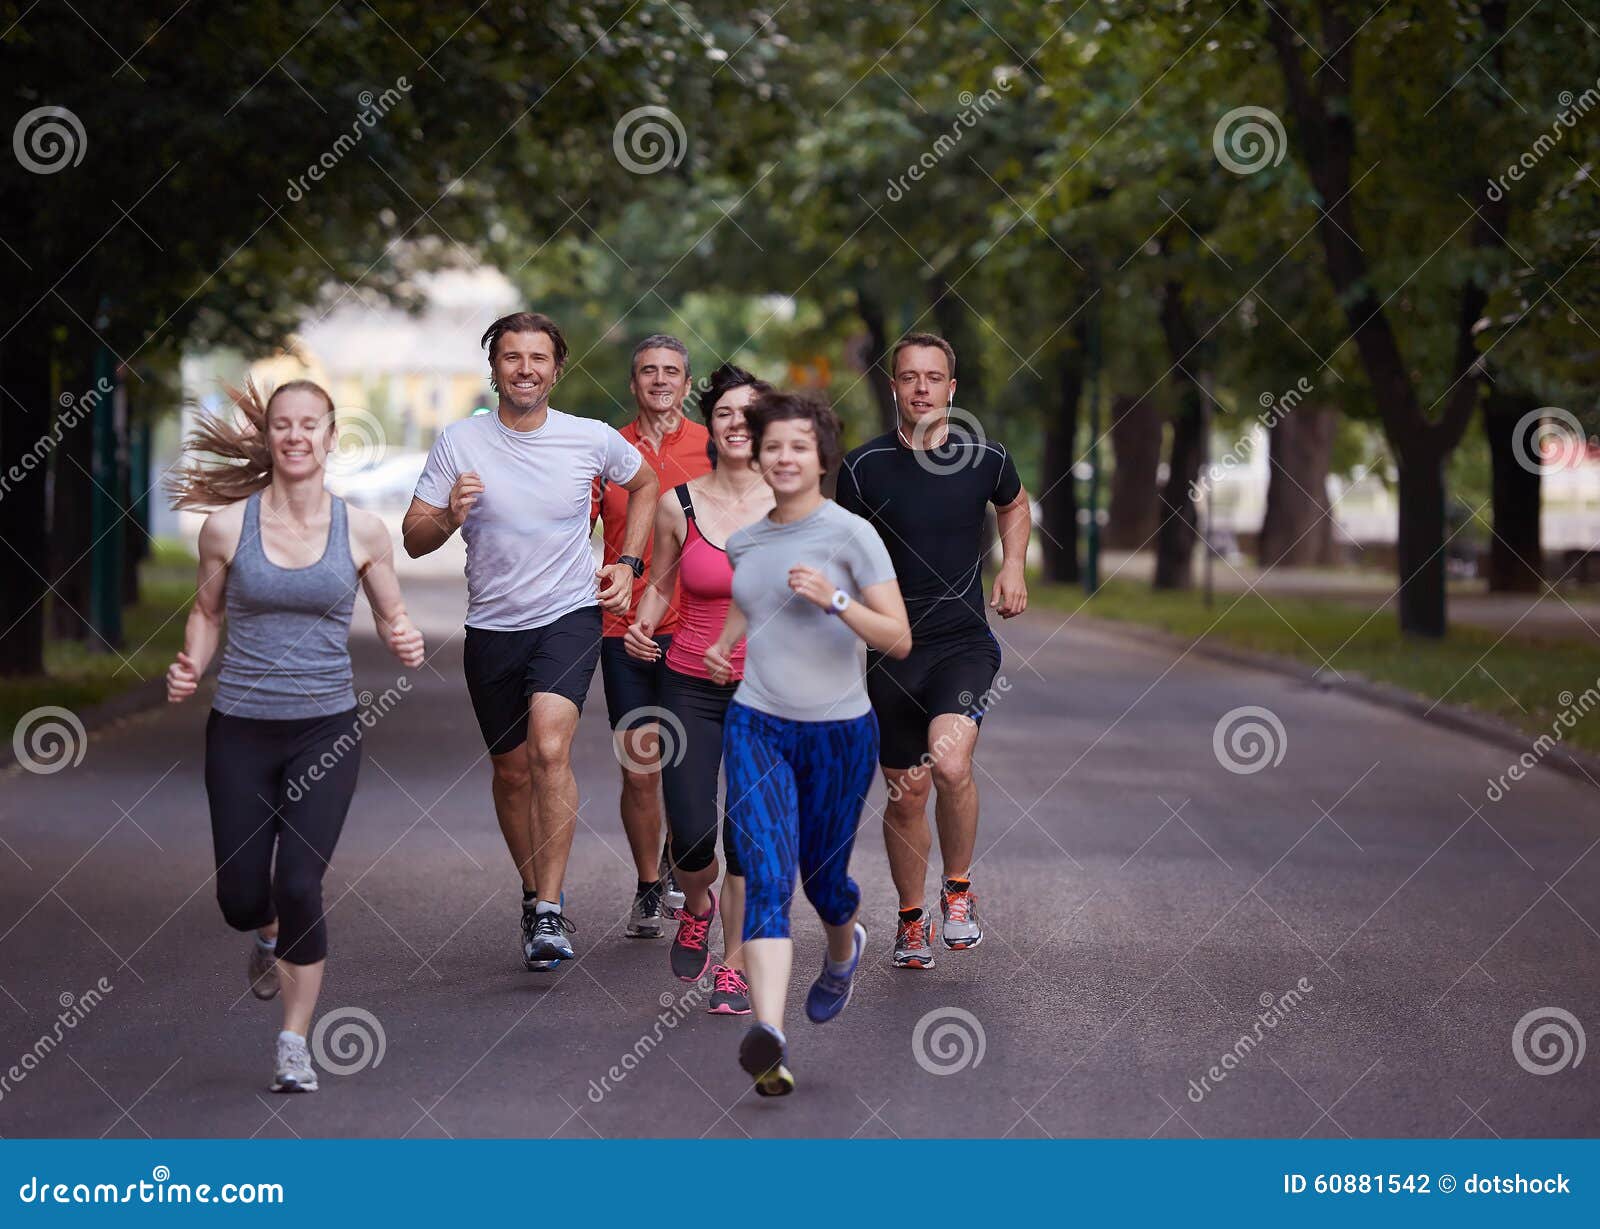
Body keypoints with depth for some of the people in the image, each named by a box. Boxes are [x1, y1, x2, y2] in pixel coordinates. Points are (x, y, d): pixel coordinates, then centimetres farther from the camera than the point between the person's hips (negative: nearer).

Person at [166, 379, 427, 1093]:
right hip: (240, 730, 1)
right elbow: (207, 610, 11)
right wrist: (190, 667, -7)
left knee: (299, 884, -13)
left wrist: (406, 644, -13)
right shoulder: (227, 524, -2)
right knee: (241, 900, 2)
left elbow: (392, 617, 10)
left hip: (326, 730, -1)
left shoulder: (361, 532, -2)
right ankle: (270, 936, 42)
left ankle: (294, 1046, 5)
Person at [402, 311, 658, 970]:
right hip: (492, 626, 2)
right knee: (512, 771, 12)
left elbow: (645, 483, 18)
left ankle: (550, 911, -22)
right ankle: (534, 892, 34)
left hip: (570, 616, -2)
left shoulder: (592, 439, -3)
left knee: (550, 747, -23)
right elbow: (413, 540, -4)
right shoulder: (459, 442, -5)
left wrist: (625, 563, 9)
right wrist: (450, 516, -25)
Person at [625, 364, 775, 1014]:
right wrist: (642, 625, -8)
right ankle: (696, 907, 30)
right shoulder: (678, 505, -4)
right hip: (691, 685, 0)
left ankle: (733, 968, 15)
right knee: (691, 835, -7)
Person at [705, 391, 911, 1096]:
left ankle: (844, 950, 51)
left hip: (838, 732, -2)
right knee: (766, 875, -16)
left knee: (824, 878, 13)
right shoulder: (743, 543, 8)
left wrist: (834, 598, -24)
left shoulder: (851, 535, -7)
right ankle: (769, 1036, -29)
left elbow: (898, 640, -11)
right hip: (757, 727, 2)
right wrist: (723, 646, 7)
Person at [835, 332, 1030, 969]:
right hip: (892, 650, 1)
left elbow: (1014, 505, 22)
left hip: (964, 641, -1)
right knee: (905, 795, 7)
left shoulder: (985, 457, -1)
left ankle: (959, 887, 1)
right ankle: (911, 919, 29)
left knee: (949, 762, -24)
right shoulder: (864, 466, -4)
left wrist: (1013, 567, 8)